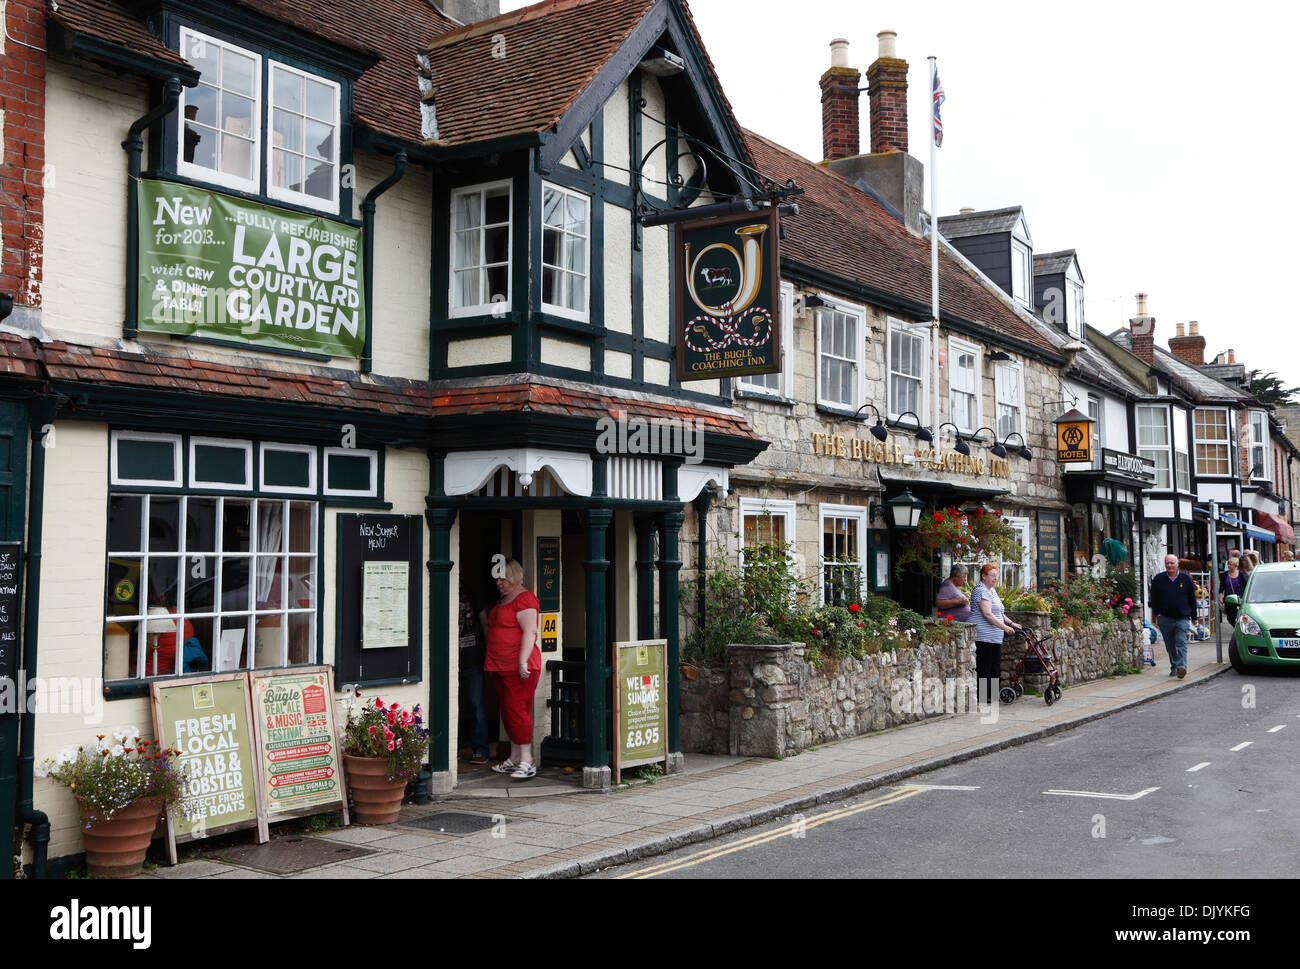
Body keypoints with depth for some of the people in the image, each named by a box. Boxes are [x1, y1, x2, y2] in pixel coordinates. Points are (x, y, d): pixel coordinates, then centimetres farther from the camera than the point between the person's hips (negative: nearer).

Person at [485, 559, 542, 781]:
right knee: (507, 712, 11)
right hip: (500, 667, 10)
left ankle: (527, 762, -10)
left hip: (519, 668, -10)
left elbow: (529, 632, -18)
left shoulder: (525, 599, -10)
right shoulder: (502, 600, 20)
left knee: (517, 711, -12)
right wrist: (492, 662, 25)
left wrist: (522, 662, -25)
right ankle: (514, 760, 19)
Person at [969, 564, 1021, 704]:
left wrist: (1010, 623, 18)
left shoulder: (992, 590, 21)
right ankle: (982, 697, -7)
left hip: (995, 638, 10)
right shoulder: (981, 591, -12)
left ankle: (993, 694, 12)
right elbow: (987, 614, -20)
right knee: (984, 667, -9)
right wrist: (1004, 627, -22)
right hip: (983, 636, -10)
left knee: (996, 666, 8)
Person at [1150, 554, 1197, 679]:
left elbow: (1192, 598, 10)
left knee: (1181, 643, -13)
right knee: (1170, 645, 9)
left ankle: (1181, 666, -23)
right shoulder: (1158, 579, 6)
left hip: (1182, 618, -2)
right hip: (1165, 618, 2)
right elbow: (1154, 599, 11)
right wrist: (1157, 614, 5)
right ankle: (1174, 667, 21)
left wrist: (1193, 616, 9)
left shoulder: (1186, 578, 4)